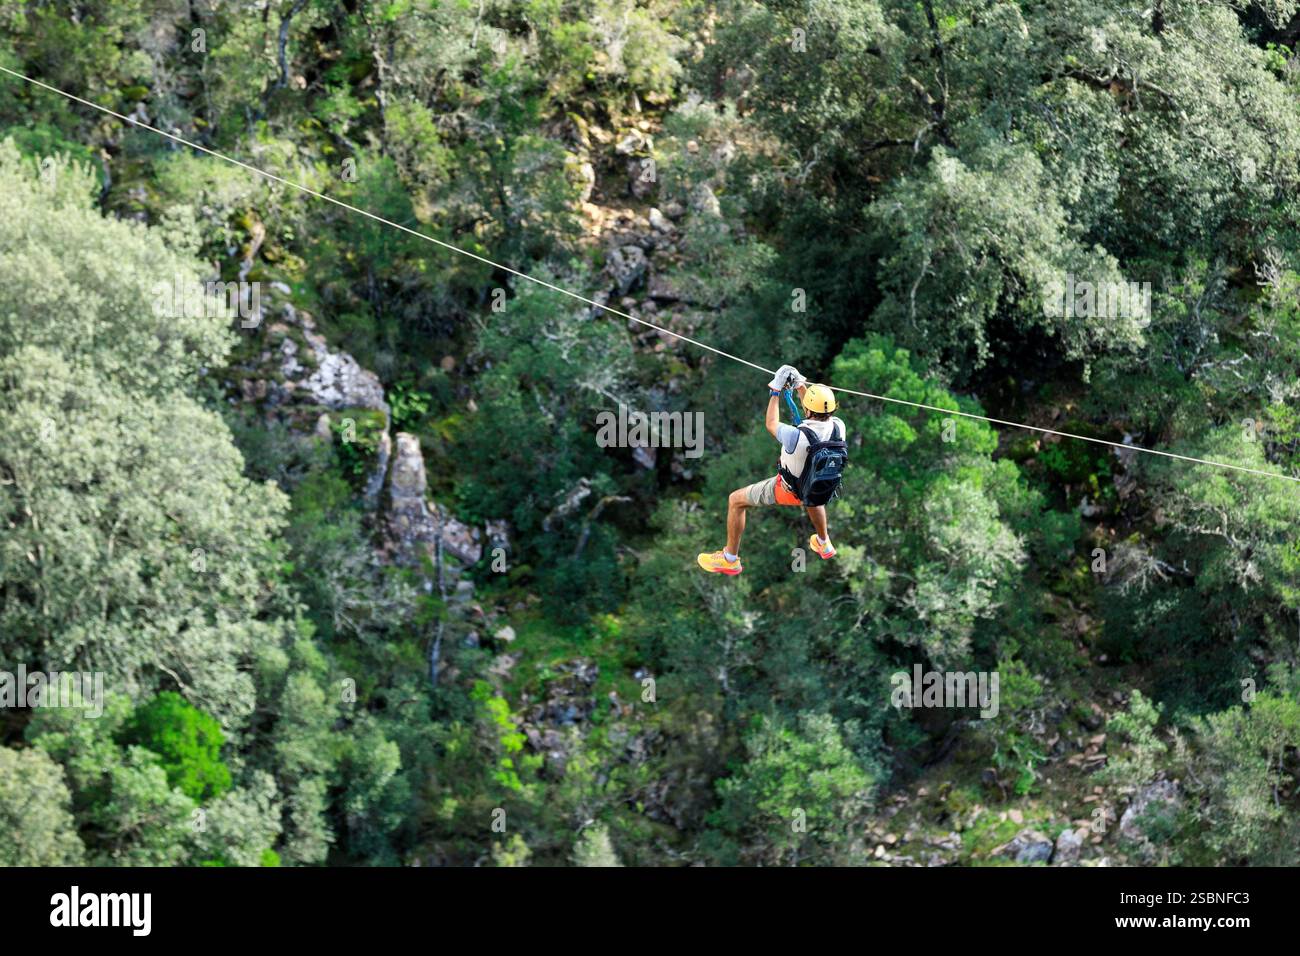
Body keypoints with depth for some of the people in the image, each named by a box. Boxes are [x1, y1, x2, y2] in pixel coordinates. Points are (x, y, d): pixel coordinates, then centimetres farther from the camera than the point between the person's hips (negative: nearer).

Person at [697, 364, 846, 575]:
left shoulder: (797, 437, -39)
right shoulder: (838, 427, -24)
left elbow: (771, 424, -16)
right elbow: (819, 416, 1)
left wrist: (775, 390, -8)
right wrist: (800, 384, 1)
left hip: (787, 491, -5)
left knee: (735, 501, 13)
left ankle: (730, 559, 25)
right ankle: (824, 544, 59)